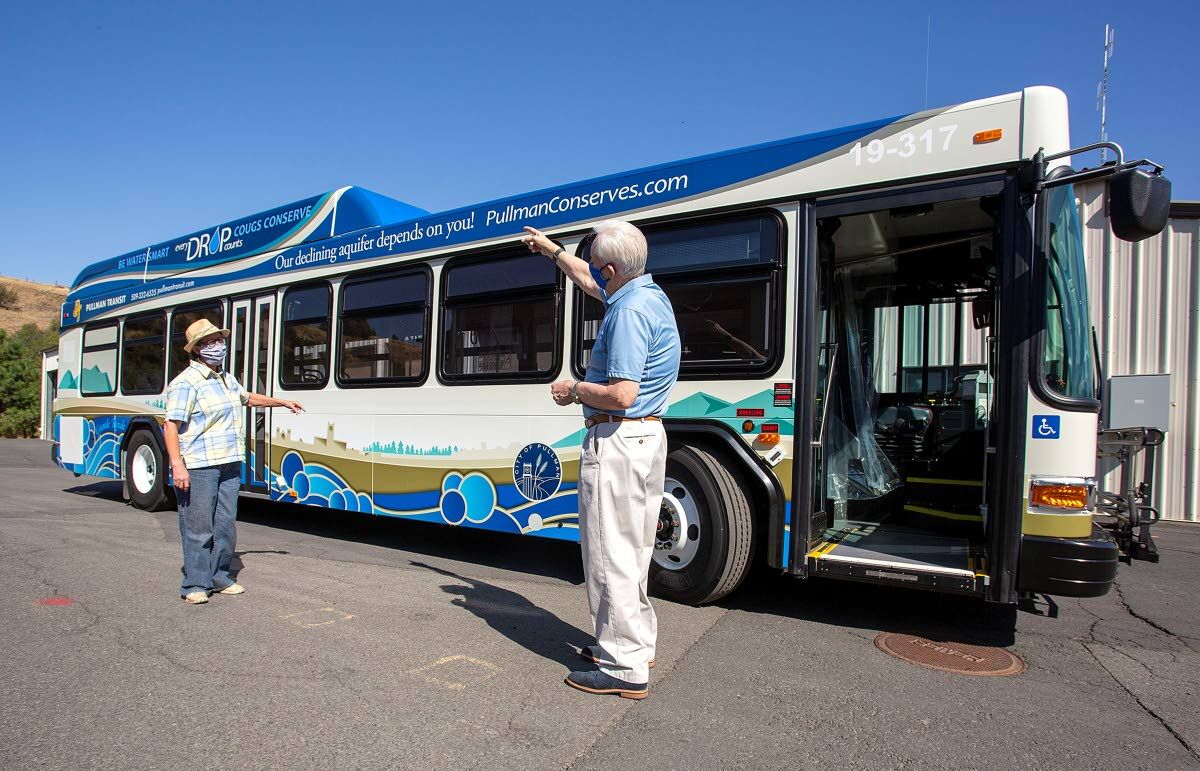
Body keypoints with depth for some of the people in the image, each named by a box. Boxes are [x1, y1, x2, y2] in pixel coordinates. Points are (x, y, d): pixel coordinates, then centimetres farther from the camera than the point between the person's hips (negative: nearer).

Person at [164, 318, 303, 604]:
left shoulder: (226, 379, 18)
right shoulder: (186, 382, -10)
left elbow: (248, 398, 37)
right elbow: (171, 425, -15)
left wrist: (283, 402, 42)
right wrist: (177, 465, -24)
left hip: (229, 464, 8)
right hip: (198, 466, -8)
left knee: (226, 525, 12)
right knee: (198, 528, -2)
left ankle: (219, 576, 24)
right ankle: (195, 585, 8)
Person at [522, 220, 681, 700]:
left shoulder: (628, 312, -19)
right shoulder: (650, 293, 12)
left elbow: (621, 394, -26)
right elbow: (588, 281, 31)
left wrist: (574, 389, -9)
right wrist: (551, 250, 42)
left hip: (616, 440, -11)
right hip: (648, 437, 11)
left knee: (609, 553, -2)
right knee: (633, 551, 19)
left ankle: (625, 669, 8)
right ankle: (637, 643, 32)